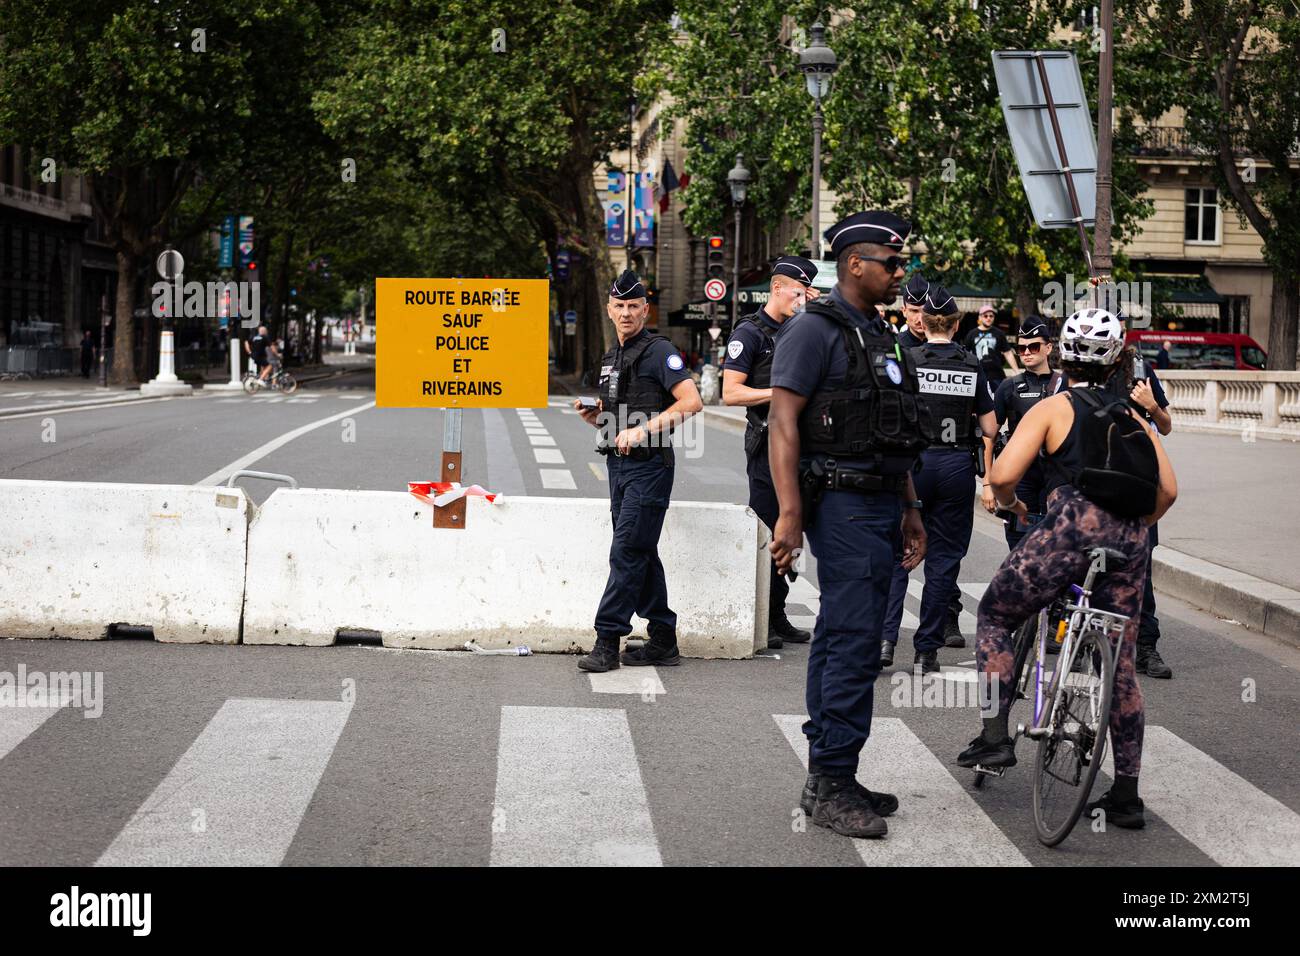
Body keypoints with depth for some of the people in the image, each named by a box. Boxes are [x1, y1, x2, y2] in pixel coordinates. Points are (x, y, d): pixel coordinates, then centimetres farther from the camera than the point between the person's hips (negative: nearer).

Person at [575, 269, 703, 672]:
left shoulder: (658, 351, -8)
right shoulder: (611, 358, 18)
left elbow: (691, 401, -19)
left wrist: (643, 430, -23)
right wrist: (593, 415, 2)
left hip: (648, 464, -9)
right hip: (619, 465, 9)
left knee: (626, 553, -10)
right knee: (642, 555, 11)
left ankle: (607, 642, -8)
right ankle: (663, 642, 17)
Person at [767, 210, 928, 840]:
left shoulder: (879, 337, 19)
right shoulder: (814, 330, -9)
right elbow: (782, 423, -15)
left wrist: (910, 511, 23)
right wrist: (789, 515, -22)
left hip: (879, 505, 9)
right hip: (843, 502, -9)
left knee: (839, 641, 12)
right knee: (855, 644, -12)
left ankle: (828, 779, 18)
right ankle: (830, 784, -6)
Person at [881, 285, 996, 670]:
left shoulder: (907, 360, -4)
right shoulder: (972, 366, 3)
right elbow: (990, 428, 4)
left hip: (913, 461, -1)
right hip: (958, 465, 2)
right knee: (944, 556, 8)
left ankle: (886, 636, -6)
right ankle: (927, 648, 9)